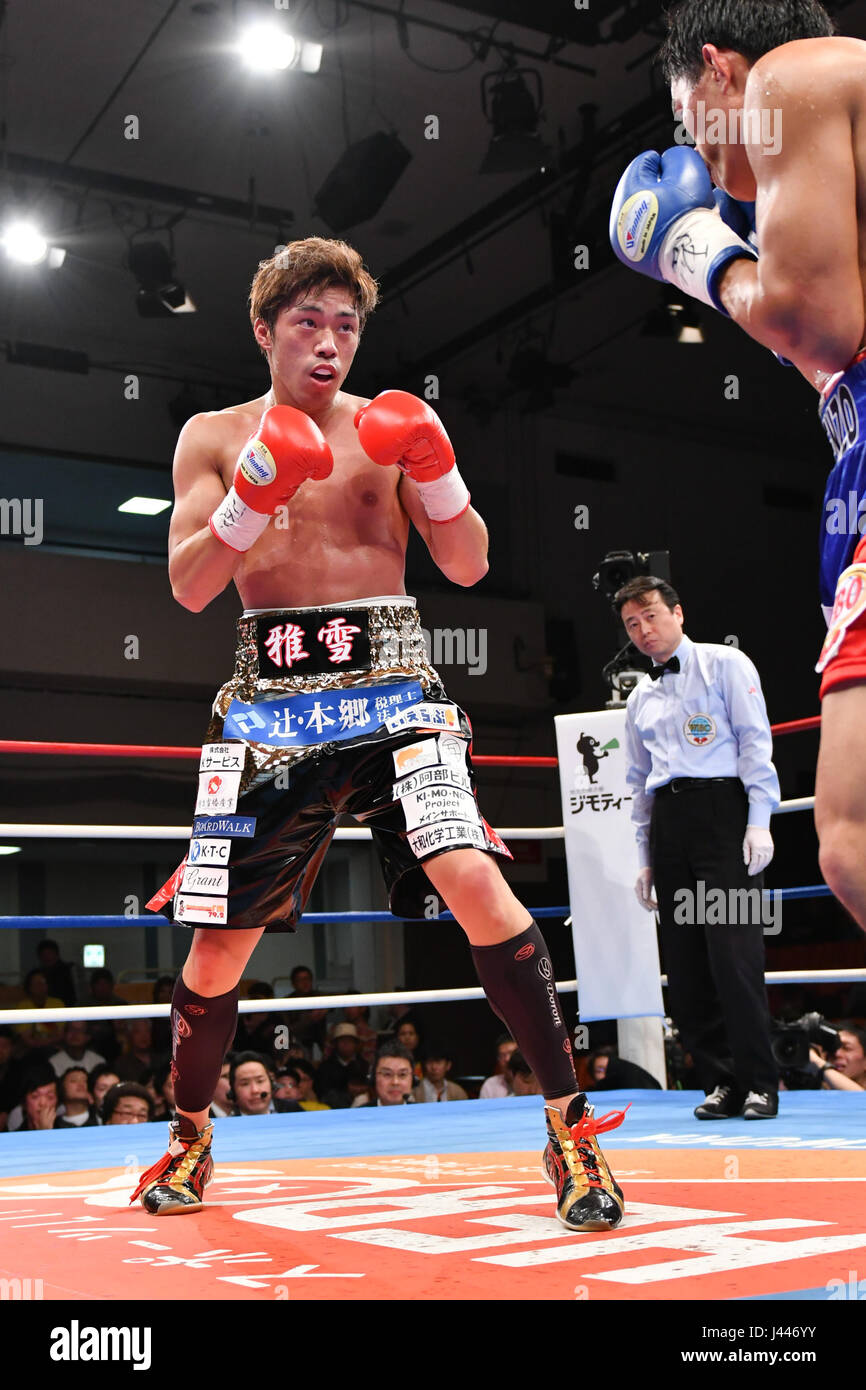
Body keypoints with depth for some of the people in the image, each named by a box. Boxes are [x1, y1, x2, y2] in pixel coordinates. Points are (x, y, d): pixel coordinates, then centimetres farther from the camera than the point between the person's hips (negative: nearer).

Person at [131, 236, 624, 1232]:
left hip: (389, 685, -1)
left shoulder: (388, 429, 7)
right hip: (270, 701, 1)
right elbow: (187, 586, 0)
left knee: (473, 881, -23)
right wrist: (253, 494, -16)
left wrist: (435, 472, -16)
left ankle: (569, 1122, -8)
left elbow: (469, 567, 2)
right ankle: (189, 1135, 31)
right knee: (216, 950, 4)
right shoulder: (213, 437, 9)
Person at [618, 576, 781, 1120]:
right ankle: (722, 1081, 8)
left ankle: (760, 1084, -2)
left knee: (733, 952, -12)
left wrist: (759, 821, -12)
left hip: (723, 809, -5)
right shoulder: (640, 699, 21)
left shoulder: (725, 665, 7)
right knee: (685, 967, 0)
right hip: (668, 820, 5)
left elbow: (755, 741, -2)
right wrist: (645, 858, 16)